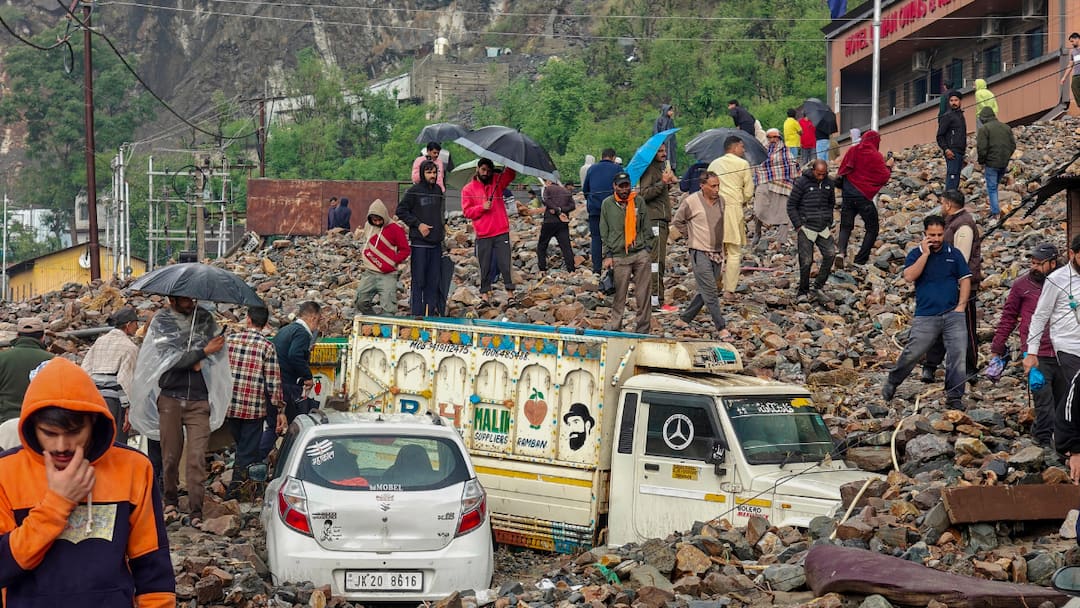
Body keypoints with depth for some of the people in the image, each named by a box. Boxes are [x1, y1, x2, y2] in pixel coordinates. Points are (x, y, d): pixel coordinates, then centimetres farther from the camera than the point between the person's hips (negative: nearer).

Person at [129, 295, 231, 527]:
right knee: (170, 454, 5)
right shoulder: (161, 321, 2)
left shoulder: (204, 317, 10)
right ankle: (171, 501, 25)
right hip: (171, 397, -1)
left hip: (199, 399, 1)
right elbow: (171, 359, -9)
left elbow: (219, 349, 3)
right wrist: (203, 352, -12)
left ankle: (196, 510, -7)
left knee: (197, 456, -8)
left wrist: (196, 359, -13)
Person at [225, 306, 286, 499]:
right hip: (254, 408, -4)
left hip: (229, 405, 4)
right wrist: (280, 411, -4)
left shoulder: (229, 340, 2)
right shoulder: (267, 346, -8)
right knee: (248, 452, 5)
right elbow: (273, 382, -10)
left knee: (240, 445, 23)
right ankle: (235, 489, 3)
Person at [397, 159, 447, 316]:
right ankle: (416, 313, -2)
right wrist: (418, 224, -11)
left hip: (436, 243, 6)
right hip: (419, 243, -6)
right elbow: (401, 211, -6)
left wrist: (443, 224, 11)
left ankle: (432, 312, 14)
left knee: (434, 280, 8)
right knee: (418, 280, -5)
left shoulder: (438, 190, 12)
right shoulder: (414, 191, -6)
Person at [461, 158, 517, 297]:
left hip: (501, 232, 1)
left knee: (505, 264, -1)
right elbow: (466, 211, 1)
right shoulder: (468, 189, 5)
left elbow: (511, 174, -4)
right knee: (485, 266, 4)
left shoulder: (497, 182, 10)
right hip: (483, 235, -1)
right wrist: (482, 207, -13)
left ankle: (510, 292, 3)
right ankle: (484, 293, 10)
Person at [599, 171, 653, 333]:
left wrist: (647, 247, 3)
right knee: (619, 293, -1)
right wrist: (607, 255, 2)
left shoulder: (638, 201, 8)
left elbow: (646, 227, 12)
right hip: (619, 257, -1)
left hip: (640, 254, 1)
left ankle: (643, 328, 9)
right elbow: (604, 232, 7)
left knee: (644, 292, 2)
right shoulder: (607, 204, 5)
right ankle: (614, 325, 9)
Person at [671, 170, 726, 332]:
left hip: (717, 253, 6)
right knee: (710, 291, -9)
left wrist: (722, 249, 15)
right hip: (700, 253, -6)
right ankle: (721, 326, -5)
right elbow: (677, 222, 4)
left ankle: (685, 317, 24)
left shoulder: (721, 201, 6)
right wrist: (692, 235, 2)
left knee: (705, 291, 10)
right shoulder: (691, 202, -10)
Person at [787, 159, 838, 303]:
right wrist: (798, 225, -8)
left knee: (830, 254, -12)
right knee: (806, 261, -5)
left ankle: (818, 287, -1)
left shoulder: (829, 183, 8)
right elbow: (791, 205, -3)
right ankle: (803, 292, 10)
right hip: (806, 227, -4)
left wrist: (829, 223, 13)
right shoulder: (802, 182, -7)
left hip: (824, 227, 4)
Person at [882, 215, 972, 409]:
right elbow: (909, 277, -11)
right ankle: (892, 383, 17)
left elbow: (965, 280, 11)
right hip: (926, 315, -1)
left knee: (958, 354, -7)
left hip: (953, 314, 1)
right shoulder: (915, 254, 6)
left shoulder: (954, 254, 10)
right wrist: (925, 254, -11)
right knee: (912, 353, -5)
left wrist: (961, 306, -1)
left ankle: (954, 396, 2)